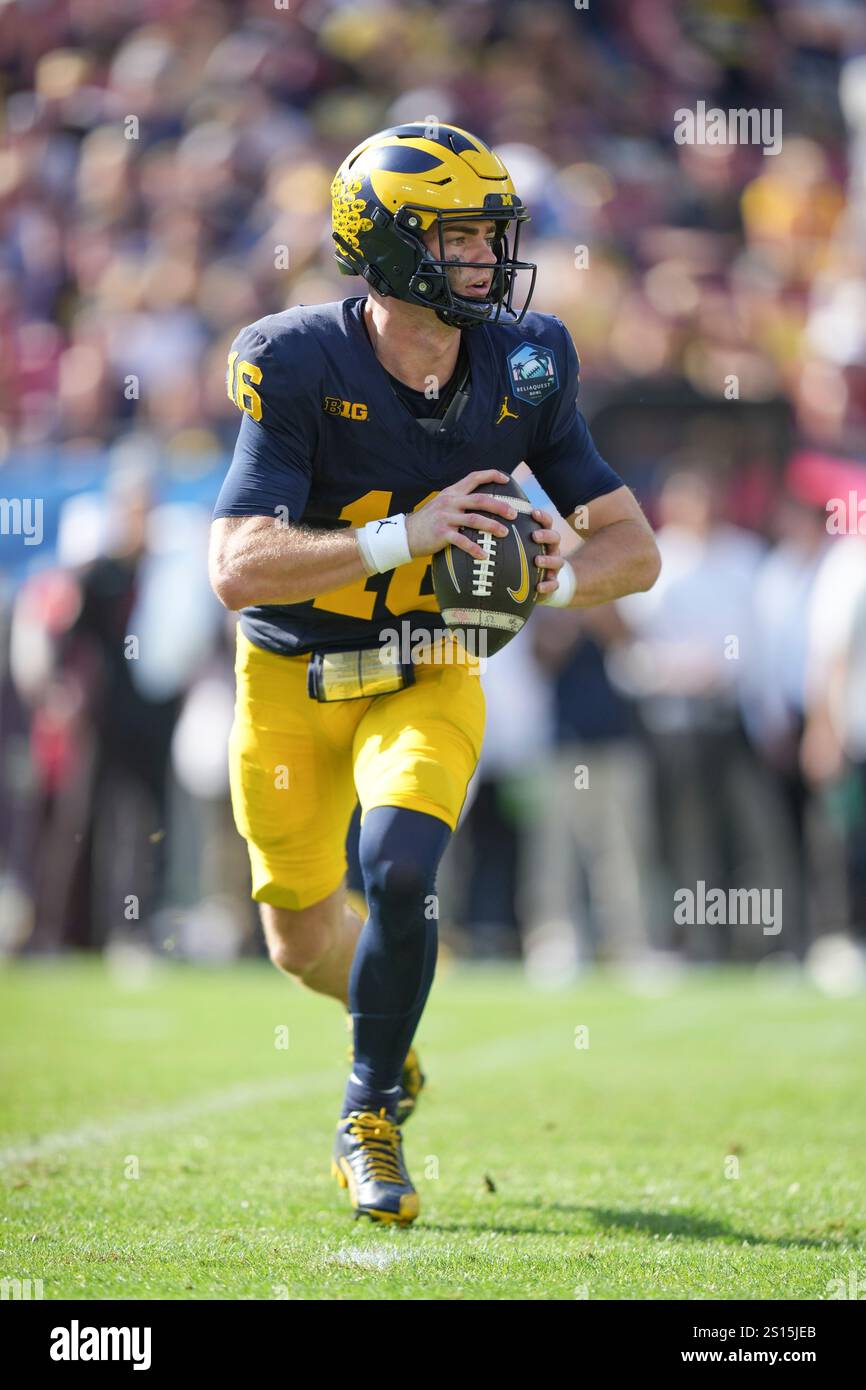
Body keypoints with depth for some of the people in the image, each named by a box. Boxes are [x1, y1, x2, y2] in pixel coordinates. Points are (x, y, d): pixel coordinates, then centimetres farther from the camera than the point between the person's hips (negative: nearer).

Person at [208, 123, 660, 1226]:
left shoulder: (523, 367, -12)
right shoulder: (300, 365, -23)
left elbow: (634, 548, -5)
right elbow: (238, 570, -31)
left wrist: (563, 577, -27)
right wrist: (403, 537, -40)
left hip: (428, 678, 1)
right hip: (291, 681, -1)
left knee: (400, 869, -25)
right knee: (305, 943, 12)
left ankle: (372, 1117, -1)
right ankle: (389, 1035, 49)